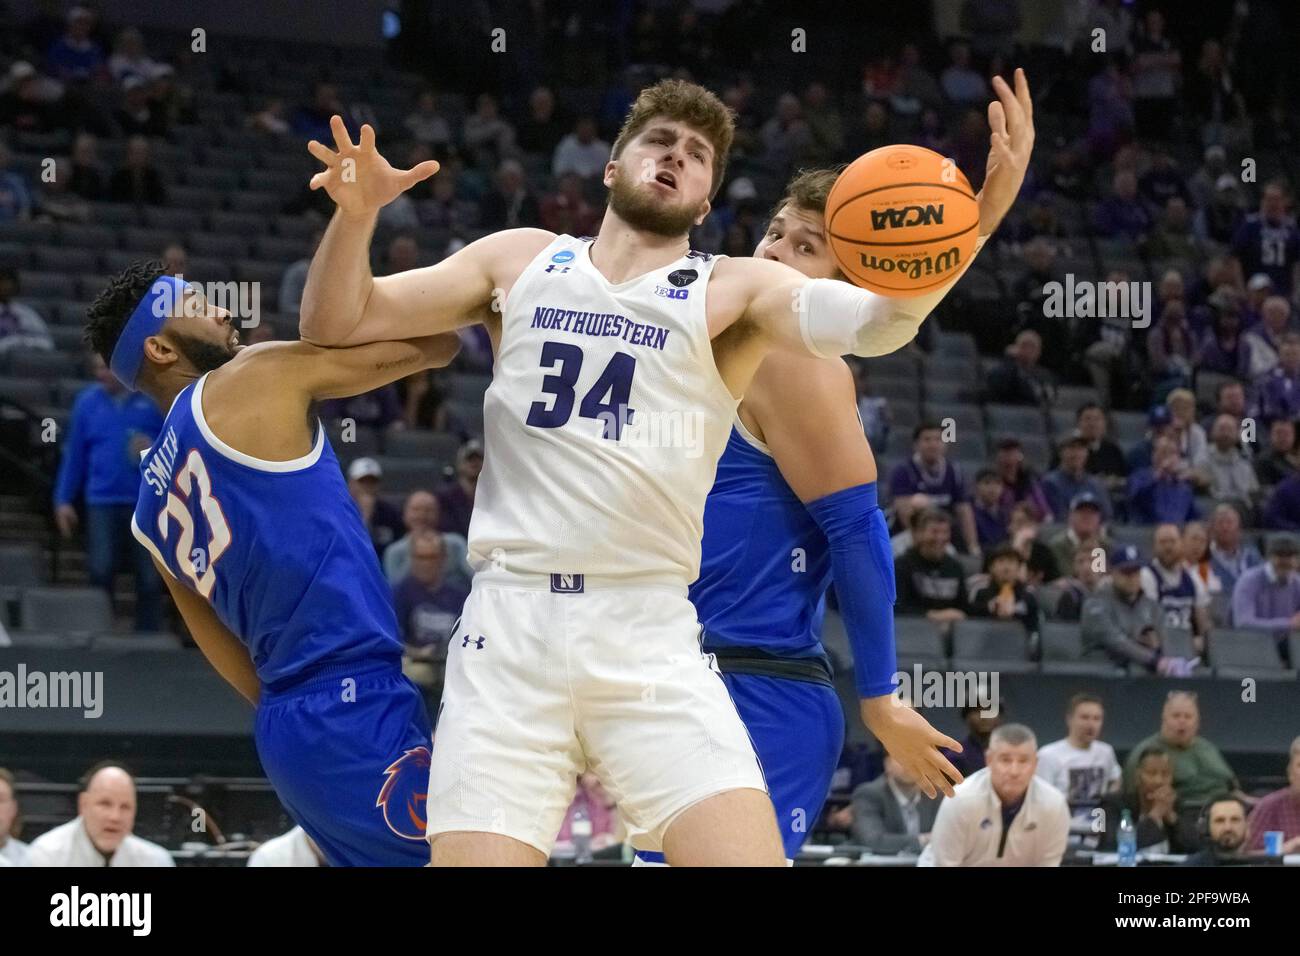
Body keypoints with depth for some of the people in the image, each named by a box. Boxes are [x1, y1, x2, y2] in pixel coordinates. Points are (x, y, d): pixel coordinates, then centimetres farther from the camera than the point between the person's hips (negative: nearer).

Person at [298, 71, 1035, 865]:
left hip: (650, 632, -1)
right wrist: (357, 215, -6)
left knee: (748, 851, -17)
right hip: (511, 623, 1)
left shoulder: (733, 291, 9)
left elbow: (876, 320, -9)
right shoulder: (520, 261, 15)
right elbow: (337, 324, 15)